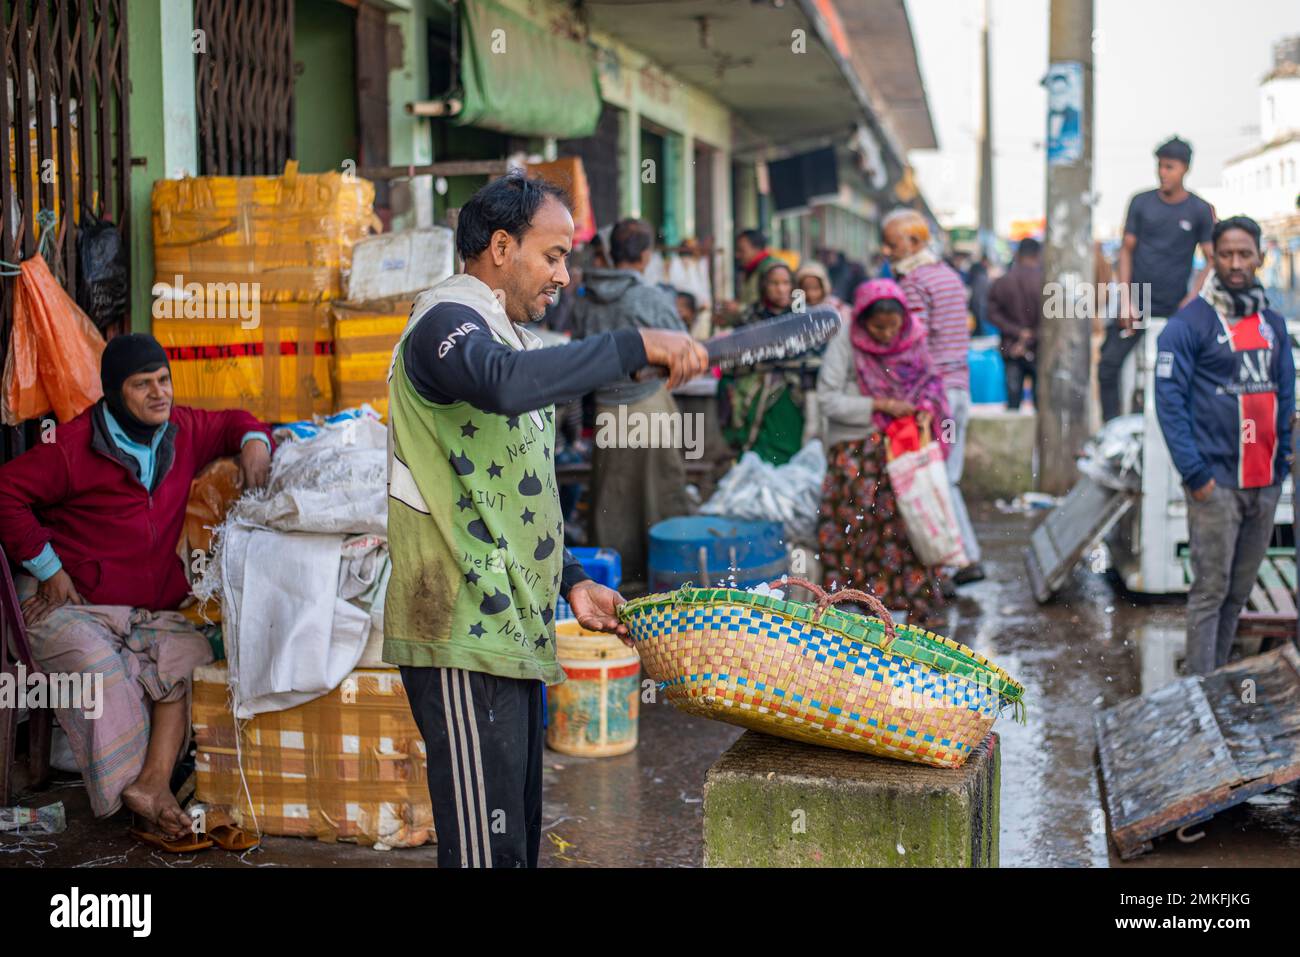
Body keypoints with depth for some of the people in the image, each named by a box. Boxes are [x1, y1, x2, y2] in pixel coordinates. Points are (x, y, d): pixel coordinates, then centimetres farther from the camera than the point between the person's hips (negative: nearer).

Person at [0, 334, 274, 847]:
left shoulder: (182, 430, 7)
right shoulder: (76, 445, -10)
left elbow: (230, 422, 25)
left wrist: (254, 441, 0)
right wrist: (48, 568, -11)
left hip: (151, 609, 5)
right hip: (72, 604, -5)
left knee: (189, 656, -23)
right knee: (104, 673, -33)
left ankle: (152, 783, -30)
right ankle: (138, 794, -21)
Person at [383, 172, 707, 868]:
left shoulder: (509, 336, 22)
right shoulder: (446, 323, -9)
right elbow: (505, 384, -35)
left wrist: (571, 582, 16)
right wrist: (637, 346, -31)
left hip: (511, 628, 10)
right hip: (463, 631, -10)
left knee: (519, 829, 14)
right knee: (487, 842, -7)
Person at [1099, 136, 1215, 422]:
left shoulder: (1201, 210, 0)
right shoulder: (1141, 203, 5)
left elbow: (1211, 259, 0)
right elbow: (1127, 249, 5)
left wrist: (1192, 298, -13)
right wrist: (1125, 299, -4)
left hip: (1177, 308, -1)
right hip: (1137, 303, 1)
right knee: (1108, 365, -7)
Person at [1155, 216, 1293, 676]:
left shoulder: (1273, 322, 12)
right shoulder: (1189, 323, -7)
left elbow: (1285, 395, 17)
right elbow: (1169, 401, -11)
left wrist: (1282, 462, 9)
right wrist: (1195, 473, -16)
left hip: (1265, 483, 6)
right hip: (1216, 483, -6)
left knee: (1240, 590, 12)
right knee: (1210, 590, -3)